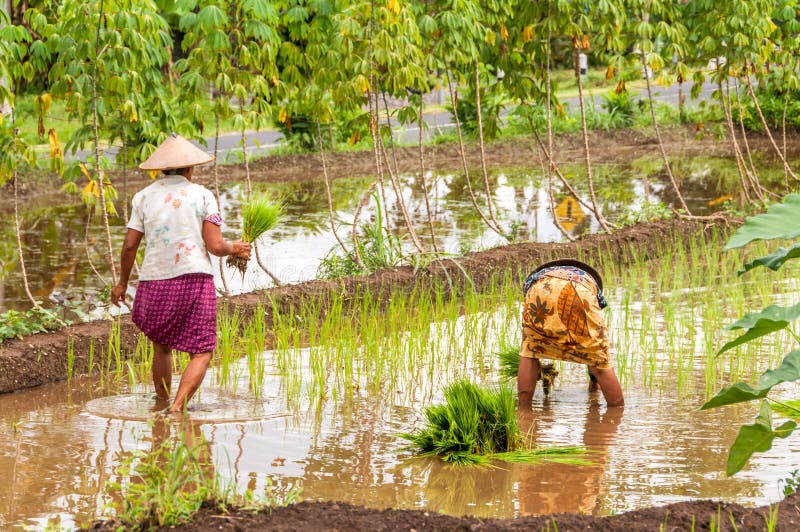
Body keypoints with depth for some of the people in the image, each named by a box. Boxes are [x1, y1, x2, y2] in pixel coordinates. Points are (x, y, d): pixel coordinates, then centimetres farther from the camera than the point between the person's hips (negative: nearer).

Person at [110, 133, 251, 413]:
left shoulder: (144, 196, 6)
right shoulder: (202, 195, 1)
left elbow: (129, 246, 4)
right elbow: (215, 246, -6)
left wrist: (122, 282, 17)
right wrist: (234, 249, 15)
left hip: (154, 282, 3)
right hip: (195, 280, -3)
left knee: (161, 347, 22)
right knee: (201, 353, 1)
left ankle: (162, 402, 30)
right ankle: (178, 406, -17)